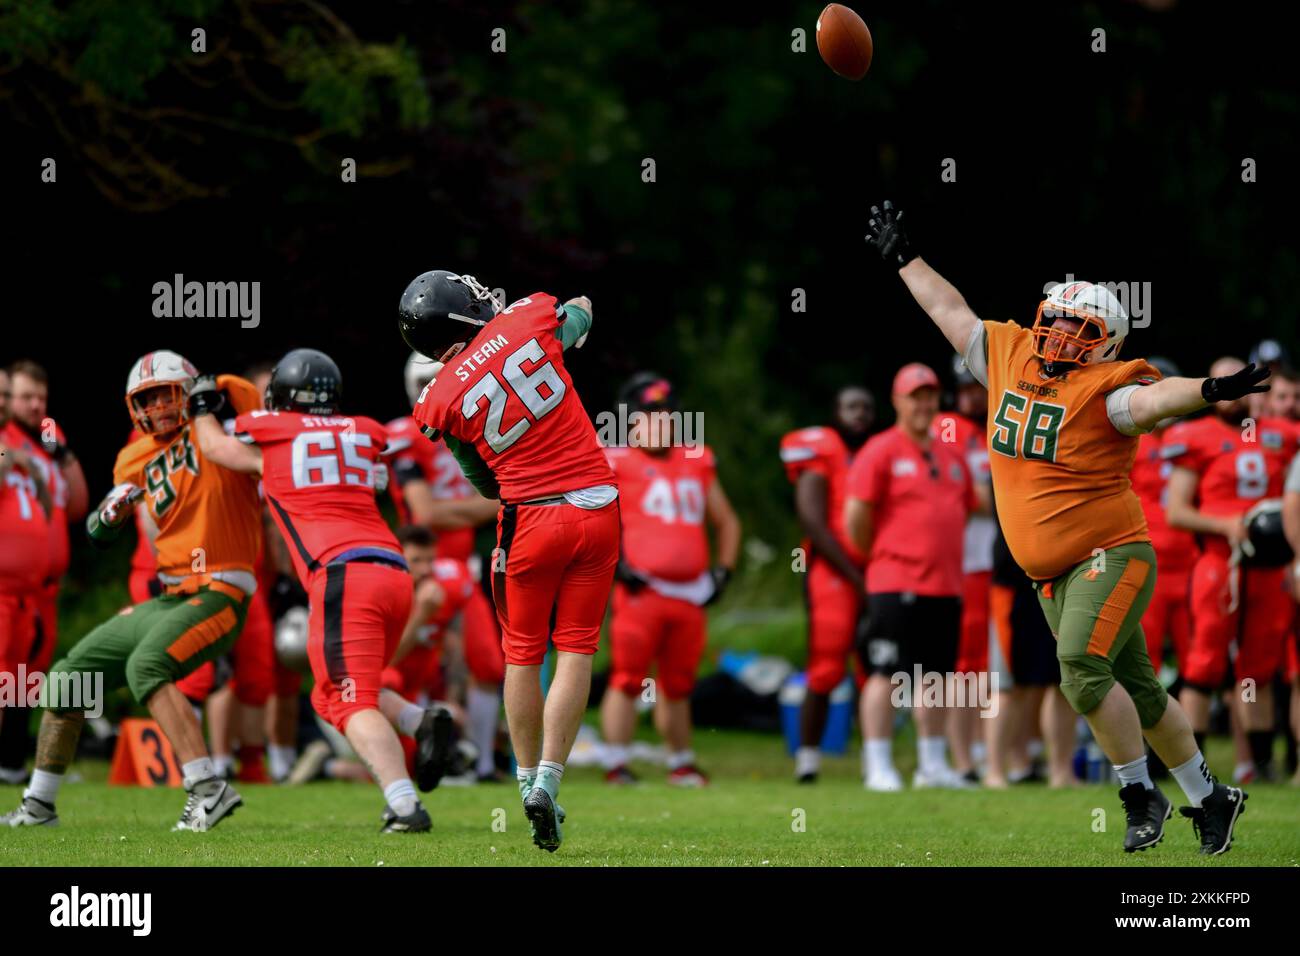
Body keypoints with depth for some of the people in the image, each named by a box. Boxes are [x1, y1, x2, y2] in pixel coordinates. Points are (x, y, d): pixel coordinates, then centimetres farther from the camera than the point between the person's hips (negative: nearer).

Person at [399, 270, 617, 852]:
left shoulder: (443, 400, -6)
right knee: (575, 652, 5)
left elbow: (486, 484, 7)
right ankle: (547, 780, -4)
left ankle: (530, 782, 18)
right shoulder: (529, 321, -5)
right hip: (597, 506, 1)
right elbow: (580, 316, 21)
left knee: (523, 656, 15)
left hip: (532, 519, -1)